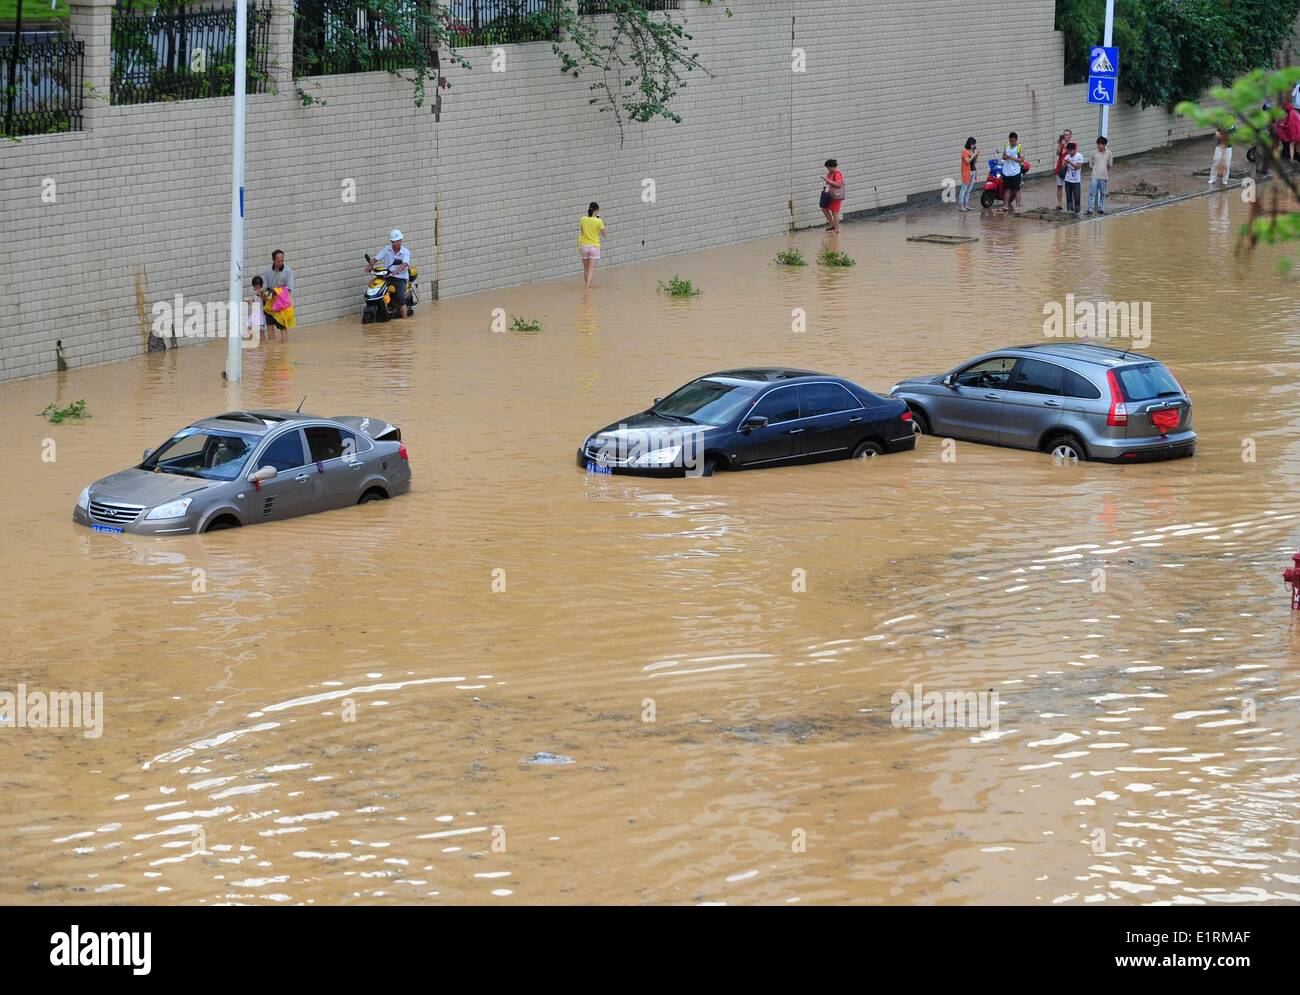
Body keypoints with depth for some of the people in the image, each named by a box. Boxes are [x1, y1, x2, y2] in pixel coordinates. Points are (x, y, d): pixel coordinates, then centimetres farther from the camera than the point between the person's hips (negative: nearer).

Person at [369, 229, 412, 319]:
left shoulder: (405, 252, -4)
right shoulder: (386, 249, 6)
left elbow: (405, 264, -22)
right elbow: (376, 258, 3)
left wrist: (396, 271, -42)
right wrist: (370, 266, -20)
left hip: (401, 277, -3)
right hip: (387, 277, 3)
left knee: (401, 297, -23)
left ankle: (404, 319, -19)